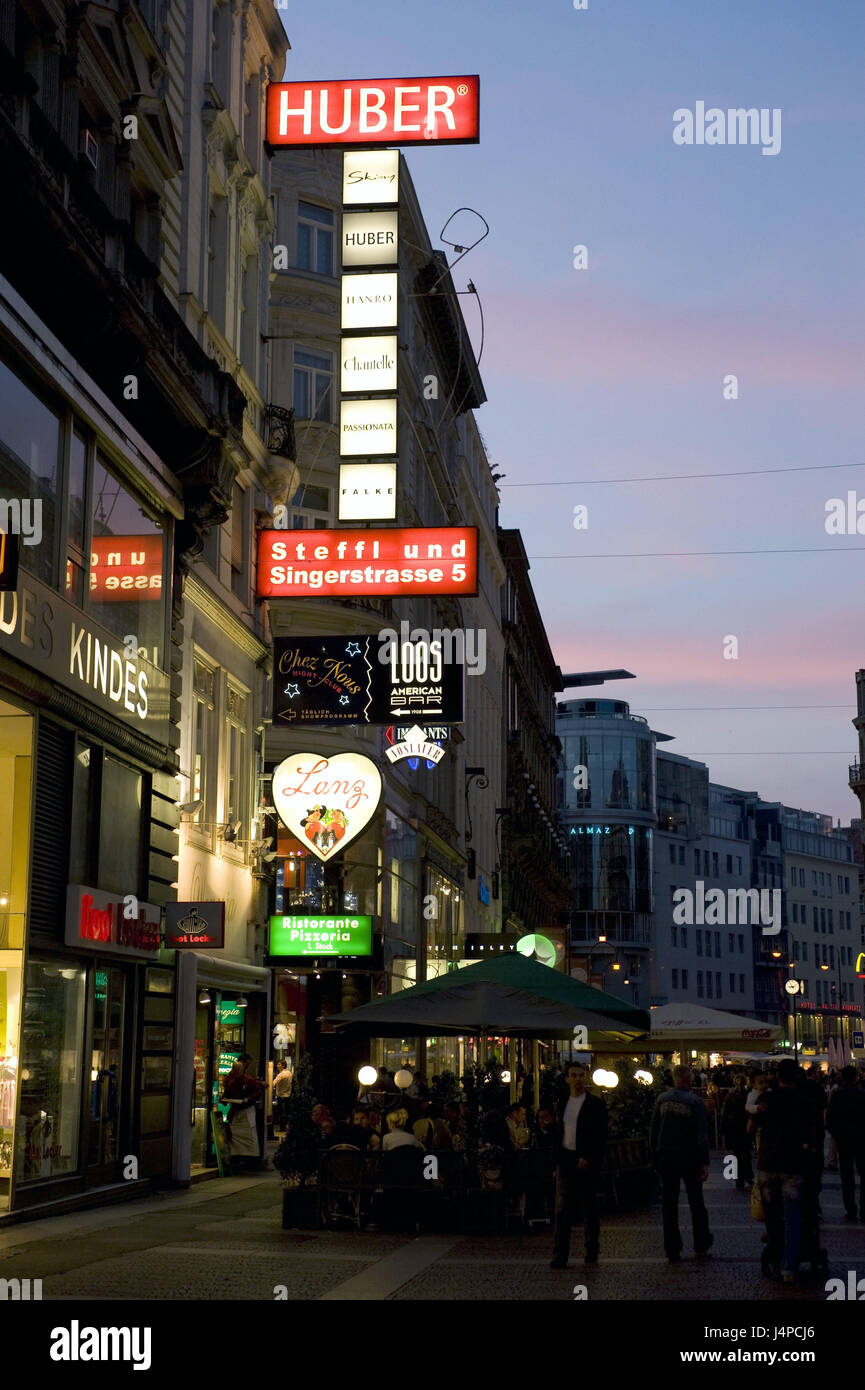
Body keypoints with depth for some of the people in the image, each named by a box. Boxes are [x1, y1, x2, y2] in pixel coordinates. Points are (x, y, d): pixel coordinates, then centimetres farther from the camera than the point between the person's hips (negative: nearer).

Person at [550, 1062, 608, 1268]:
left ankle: (592, 1253, 16)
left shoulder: (595, 1104, -2)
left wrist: (588, 1159, -15)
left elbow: (601, 1136, -6)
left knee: (590, 1209, 5)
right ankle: (560, 1257, -5)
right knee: (562, 1209, -3)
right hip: (566, 1161, 4)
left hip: (587, 1162, -4)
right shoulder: (562, 1104, 12)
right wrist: (557, 1164, 11)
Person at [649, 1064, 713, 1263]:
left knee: (669, 1204, 5)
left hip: (665, 1158, 2)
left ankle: (673, 1251, 3)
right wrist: (704, 1162, -9)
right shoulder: (695, 1102, -8)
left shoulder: (661, 1100, 1)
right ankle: (701, 1244, 25)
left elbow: (653, 1130, 5)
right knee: (696, 1202, 14)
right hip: (689, 1158, -2)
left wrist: (654, 1156, 12)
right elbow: (702, 1135, -12)